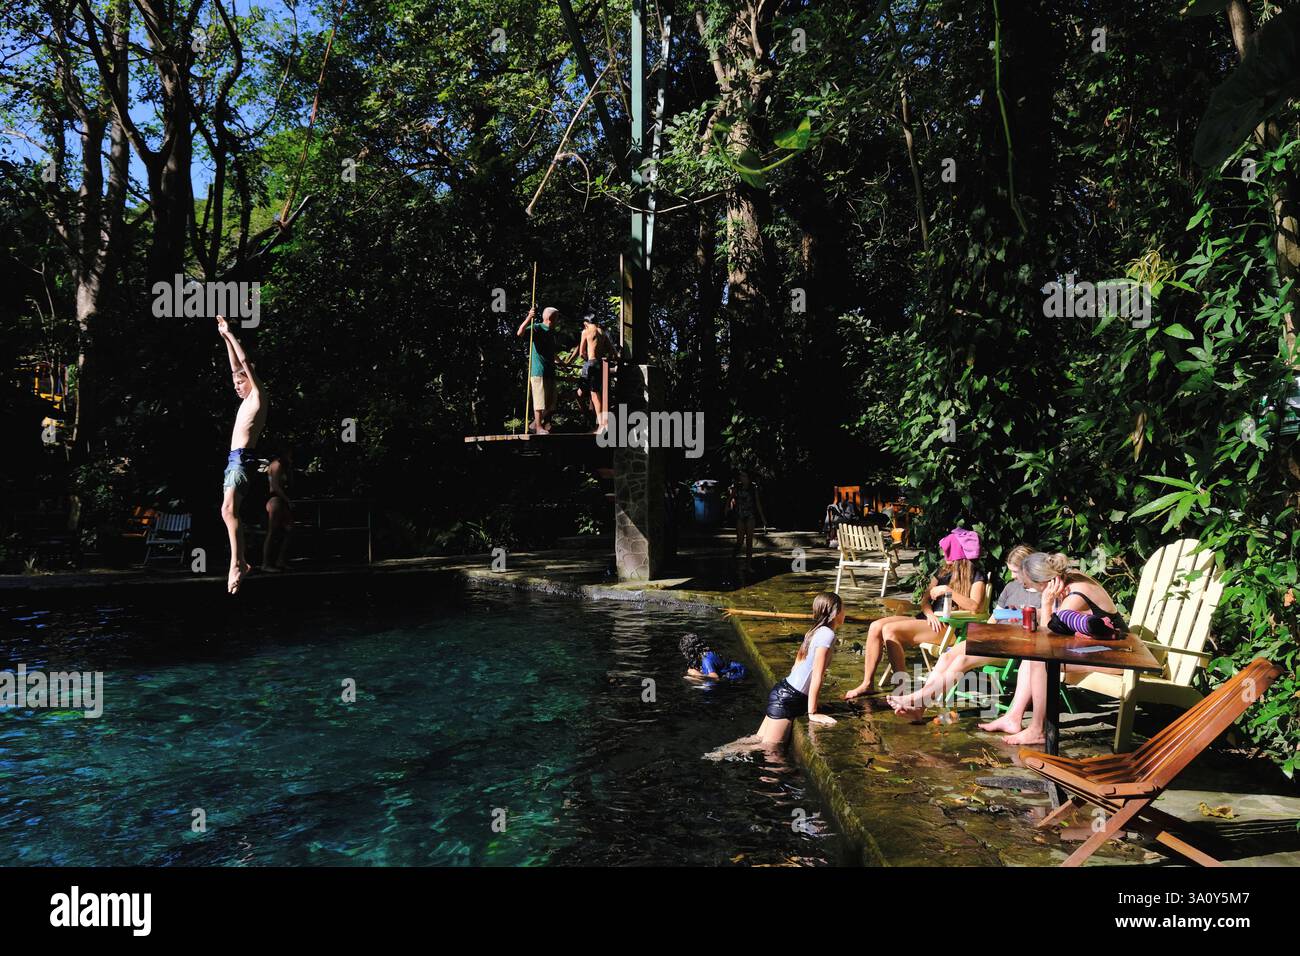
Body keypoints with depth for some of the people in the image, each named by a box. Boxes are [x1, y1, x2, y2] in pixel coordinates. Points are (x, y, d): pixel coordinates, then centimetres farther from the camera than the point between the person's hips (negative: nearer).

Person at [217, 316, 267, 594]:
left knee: (228, 509, -22)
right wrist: (225, 338, 28)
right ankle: (240, 563, 12)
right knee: (230, 512, 8)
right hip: (233, 459, 10)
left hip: (242, 459, -10)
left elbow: (245, 362, -4)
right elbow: (236, 366, 28)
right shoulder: (247, 400, 22)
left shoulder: (258, 397, -1)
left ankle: (236, 564, -26)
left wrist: (230, 334, 4)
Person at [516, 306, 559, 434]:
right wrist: (528, 318, -39)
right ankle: (539, 427, 2)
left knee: (551, 403, 10)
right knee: (540, 401, -6)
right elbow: (520, 333, -26)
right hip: (538, 371, -8)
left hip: (550, 371, 8)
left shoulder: (552, 332, 18)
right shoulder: (537, 328, -7)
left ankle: (535, 423, 22)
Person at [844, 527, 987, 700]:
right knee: (876, 626, -12)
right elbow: (925, 600, 15)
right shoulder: (943, 572, 22)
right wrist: (930, 614, -7)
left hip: (950, 627, -8)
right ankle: (867, 683, -11)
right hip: (931, 620, 8)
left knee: (890, 630, -27)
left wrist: (947, 590, -16)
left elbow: (975, 606, -16)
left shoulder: (977, 576, 1)